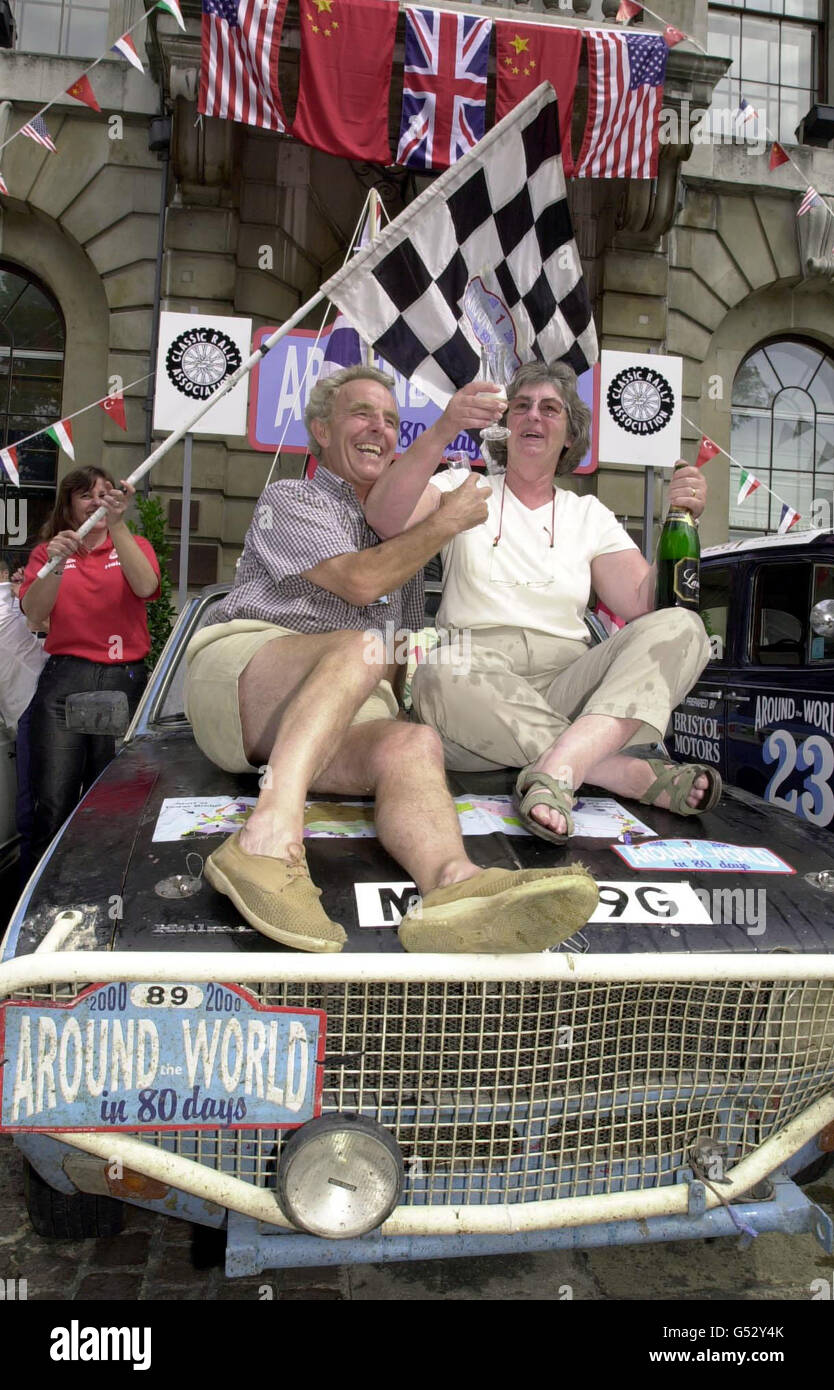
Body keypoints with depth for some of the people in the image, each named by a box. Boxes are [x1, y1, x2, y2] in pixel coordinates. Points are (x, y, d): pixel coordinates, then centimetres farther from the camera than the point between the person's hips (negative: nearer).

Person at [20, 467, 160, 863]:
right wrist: (56, 564, -16)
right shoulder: (47, 551, 15)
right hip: (63, 680, 0)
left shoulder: (133, 545, 13)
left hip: (124, 680, 0)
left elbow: (146, 587, -11)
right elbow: (34, 616, -1)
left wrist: (117, 524, -19)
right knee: (53, 804, -8)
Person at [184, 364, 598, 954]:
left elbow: (403, 662, 30)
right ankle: (271, 838, -54)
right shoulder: (291, 499, 13)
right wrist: (447, 521, 2)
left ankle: (453, 886, -62)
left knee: (415, 742, -31)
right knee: (361, 646, -36)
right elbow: (359, 581, -7)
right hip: (238, 671, -4)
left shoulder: (401, 535, 31)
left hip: (340, 718, 4)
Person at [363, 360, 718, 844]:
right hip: (479, 677, -2)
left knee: (681, 628, -20)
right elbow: (384, 518, -8)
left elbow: (646, 607, 6)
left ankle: (556, 770, -39)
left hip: (565, 685, 3)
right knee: (437, 679, -38)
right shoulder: (466, 490, 14)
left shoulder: (589, 515, 19)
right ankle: (637, 775, -28)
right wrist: (443, 431, -20)